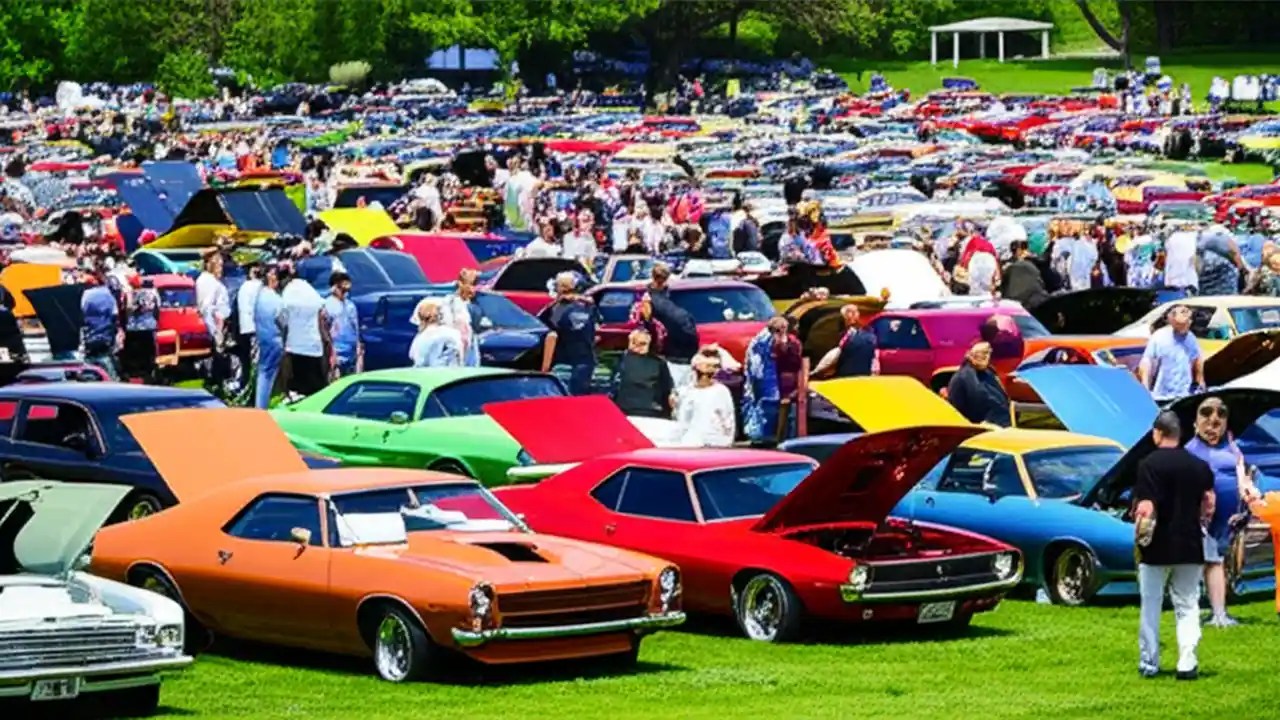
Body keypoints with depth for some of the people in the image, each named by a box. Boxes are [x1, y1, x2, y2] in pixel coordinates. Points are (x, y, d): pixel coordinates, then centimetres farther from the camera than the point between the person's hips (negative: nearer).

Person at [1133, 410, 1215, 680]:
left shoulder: (1150, 464, -13)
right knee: (1188, 607, 8)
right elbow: (1209, 506, 5)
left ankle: (1149, 664, 13)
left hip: (1157, 548, -3)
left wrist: (1140, 533, -4)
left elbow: (1145, 508, -18)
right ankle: (1187, 663, -2)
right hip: (1189, 547, 3)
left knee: (1150, 608, 8)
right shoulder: (1199, 466, 2)